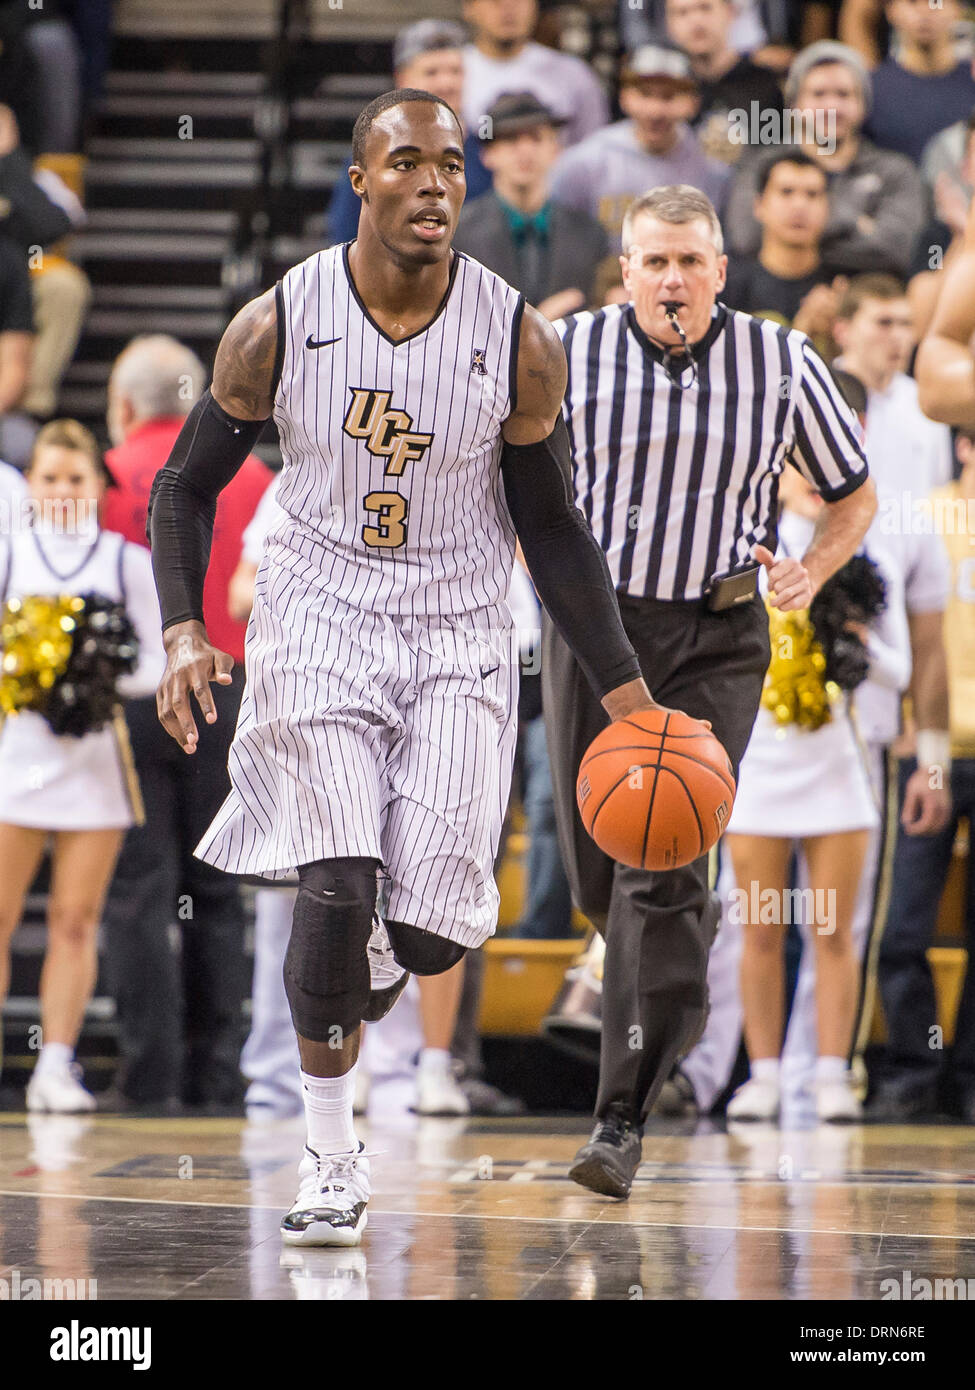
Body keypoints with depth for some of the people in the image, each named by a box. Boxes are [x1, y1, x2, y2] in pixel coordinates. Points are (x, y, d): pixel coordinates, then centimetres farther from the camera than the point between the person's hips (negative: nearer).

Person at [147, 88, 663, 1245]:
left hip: (458, 637, 1)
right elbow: (186, 486, 2)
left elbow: (549, 525, 3)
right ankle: (330, 1161, 0)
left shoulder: (519, 342, -8)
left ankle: (354, 984, 32)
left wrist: (622, 688, -2)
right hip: (320, 619, -1)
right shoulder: (278, 325, -9)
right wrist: (182, 632, -13)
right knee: (338, 886, -17)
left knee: (433, 922, -7)